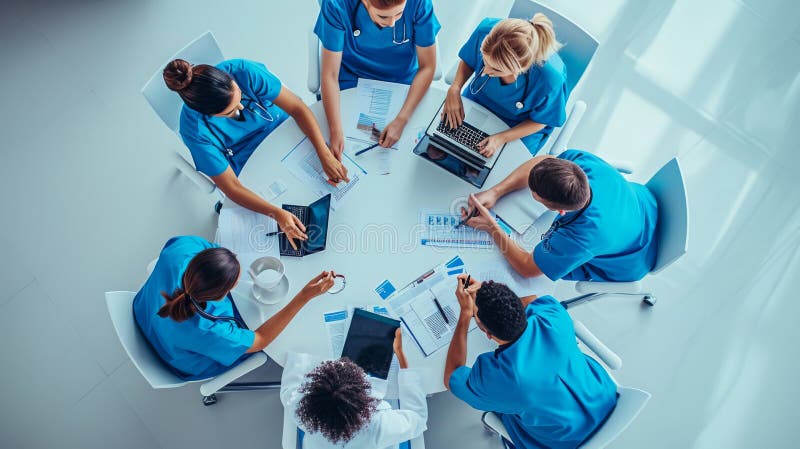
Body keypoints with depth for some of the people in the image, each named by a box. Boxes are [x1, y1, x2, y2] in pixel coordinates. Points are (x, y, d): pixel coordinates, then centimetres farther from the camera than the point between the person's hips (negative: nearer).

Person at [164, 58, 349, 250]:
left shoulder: (244, 71, -32)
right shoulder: (195, 131, -33)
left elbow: (297, 107, -25)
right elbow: (231, 186, -27)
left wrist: (326, 155, -35)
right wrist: (276, 213, -42)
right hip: (249, 169, -3)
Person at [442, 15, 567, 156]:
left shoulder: (550, 79, -41)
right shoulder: (486, 30, -33)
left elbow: (539, 120, -17)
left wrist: (502, 138, -28)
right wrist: (454, 89, -24)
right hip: (477, 101, 3)